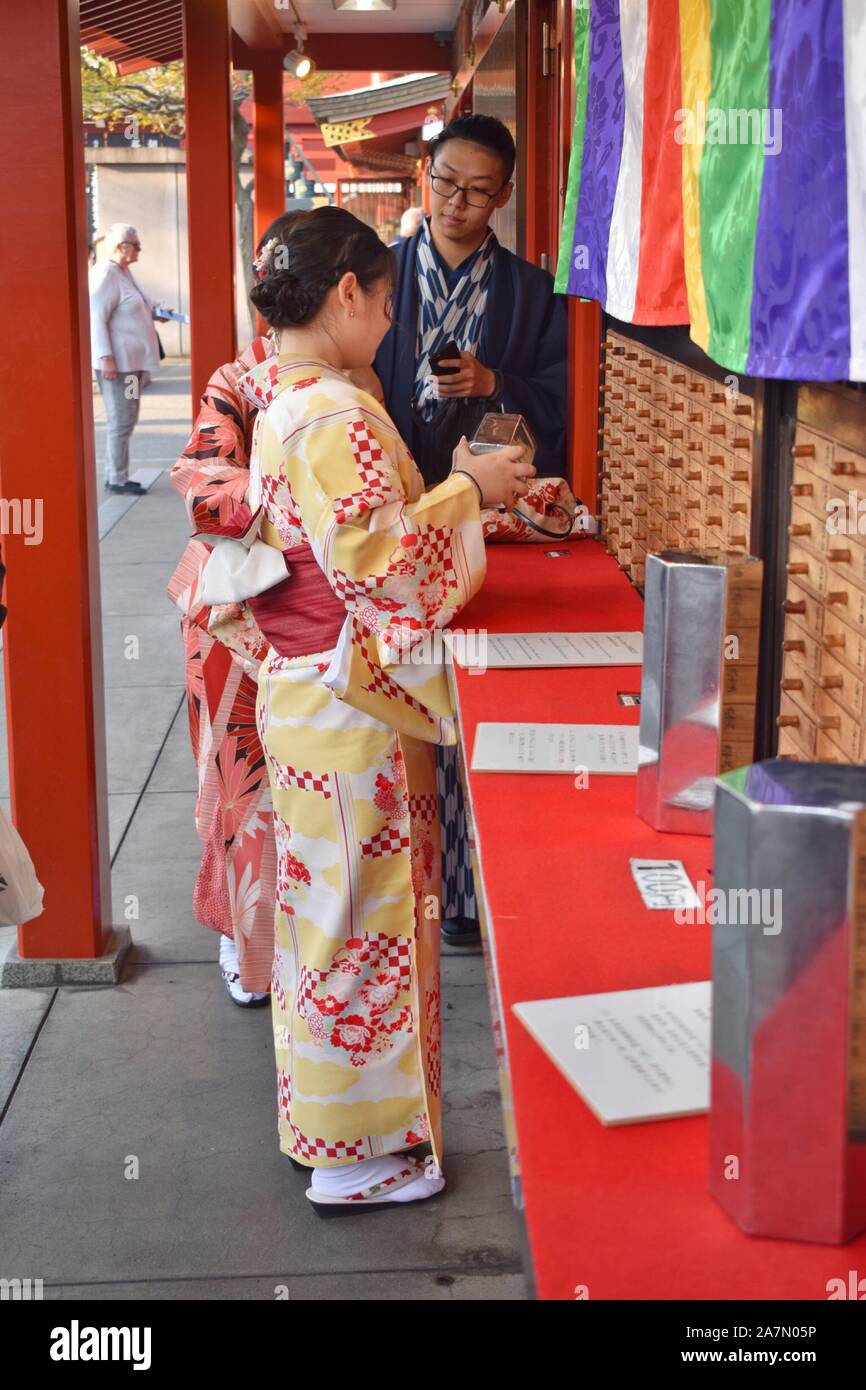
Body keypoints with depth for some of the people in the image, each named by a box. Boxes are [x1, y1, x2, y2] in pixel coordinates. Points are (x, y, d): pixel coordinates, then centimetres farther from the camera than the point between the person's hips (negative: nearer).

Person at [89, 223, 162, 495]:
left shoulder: (124, 272, 15)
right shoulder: (105, 274, -15)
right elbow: (97, 318, -21)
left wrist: (155, 311, 16)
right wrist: (106, 357, -25)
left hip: (131, 360, 10)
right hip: (116, 361, -10)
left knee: (125, 420, 14)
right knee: (121, 421, -7)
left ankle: (115, 475, 21)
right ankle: (117, 479, -1)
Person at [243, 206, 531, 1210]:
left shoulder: (279, 401, 10)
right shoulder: (337, 414, -21)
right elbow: (373, 557, -25)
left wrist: (454, 489, 13)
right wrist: (466, 491, -15)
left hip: (305, 689, 10)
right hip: (351, 705, -10)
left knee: (330, 901, 20)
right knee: (362, 912, 2)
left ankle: (324, 1112, 36)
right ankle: (351, 1154, 16)